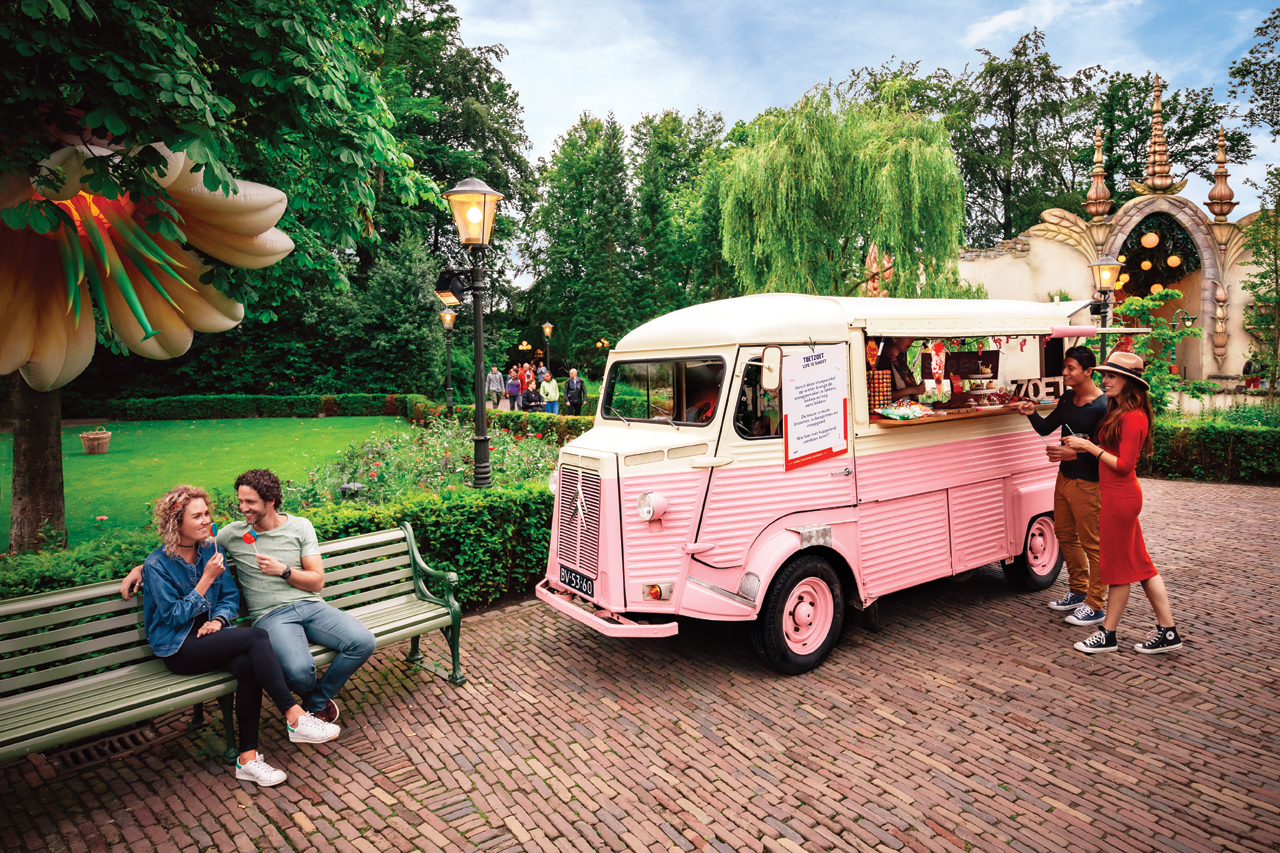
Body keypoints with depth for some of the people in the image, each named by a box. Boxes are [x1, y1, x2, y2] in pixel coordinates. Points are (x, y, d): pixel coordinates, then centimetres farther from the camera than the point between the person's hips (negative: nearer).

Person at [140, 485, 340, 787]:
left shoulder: (210, 551, 8)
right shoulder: (157, 565, -8)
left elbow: (231, 597, 12)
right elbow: (174, 616, -11)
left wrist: (218, 620, -9)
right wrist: (207, 578, -16)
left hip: (208, 634, 5)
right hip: (179, 648, -5)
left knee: (248, 666, -30)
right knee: (257, 637, -29)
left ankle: (248, 758, -24)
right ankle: (294, 717, -29)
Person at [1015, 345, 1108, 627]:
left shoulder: (1102, 406, -18)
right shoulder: (1068, 398, 8)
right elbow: (1045, 429, 12)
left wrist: (1073, 453, -31)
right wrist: (1031, 414, -6)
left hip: (1088, 484, -9)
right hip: (1064, 477, 9)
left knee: (1092, 544, 0)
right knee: (1065, 535, 19)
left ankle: (1096, 606, 10)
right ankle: (1078, 591, 36)